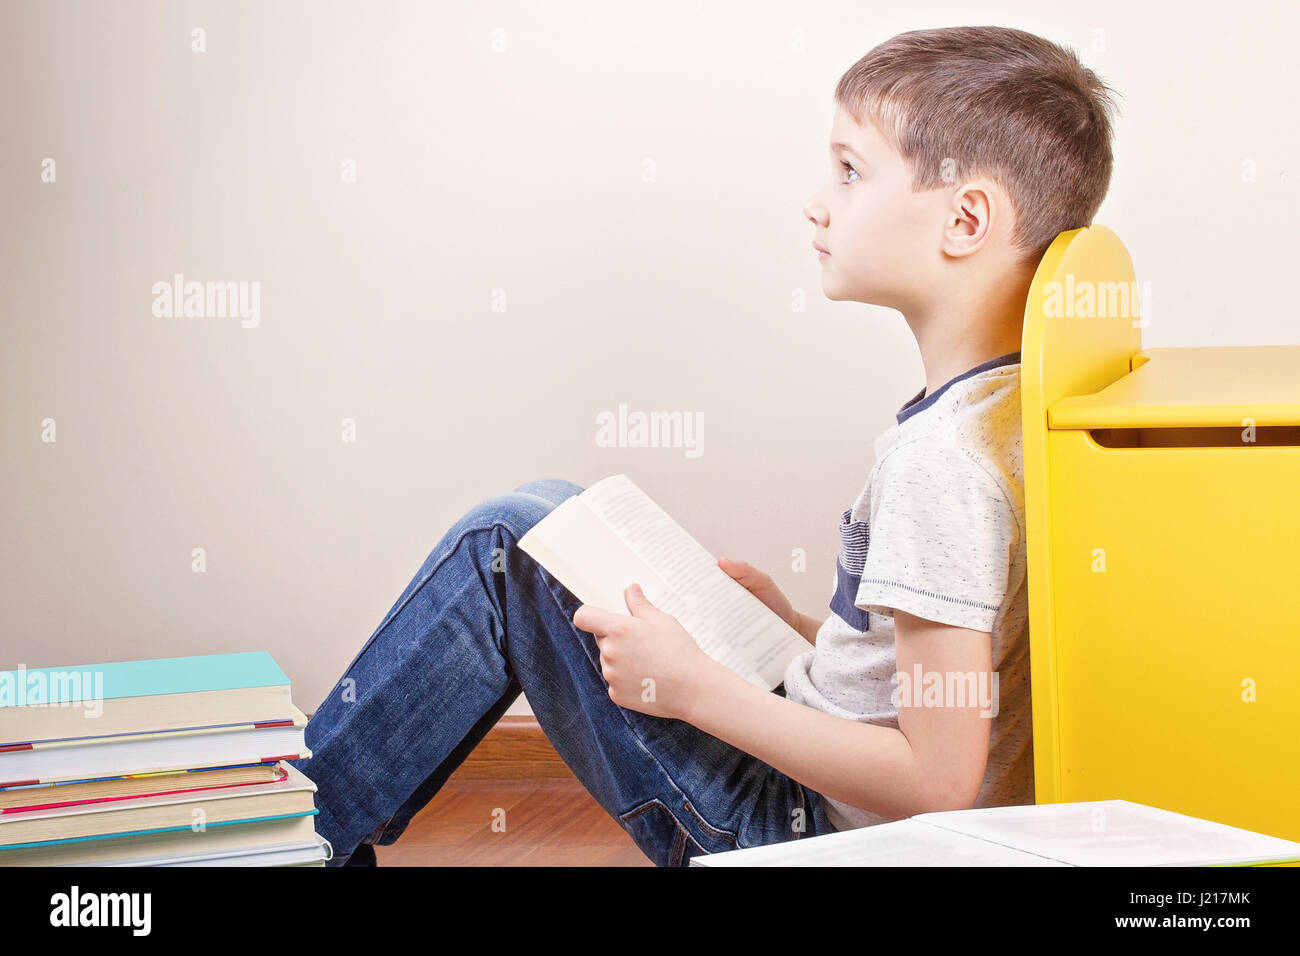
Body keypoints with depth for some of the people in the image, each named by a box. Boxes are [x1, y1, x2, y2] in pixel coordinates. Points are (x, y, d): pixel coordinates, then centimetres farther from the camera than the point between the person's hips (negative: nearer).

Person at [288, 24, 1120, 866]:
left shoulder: (939, 457, -26)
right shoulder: (1014, 406, 3)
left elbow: (939, 780, -26)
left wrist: (691, 686, -20)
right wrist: (794, 626, 10)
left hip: (807, 830, -9)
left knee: (505, 545, -7)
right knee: (544, 517, 15)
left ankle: (314, 831, 11)